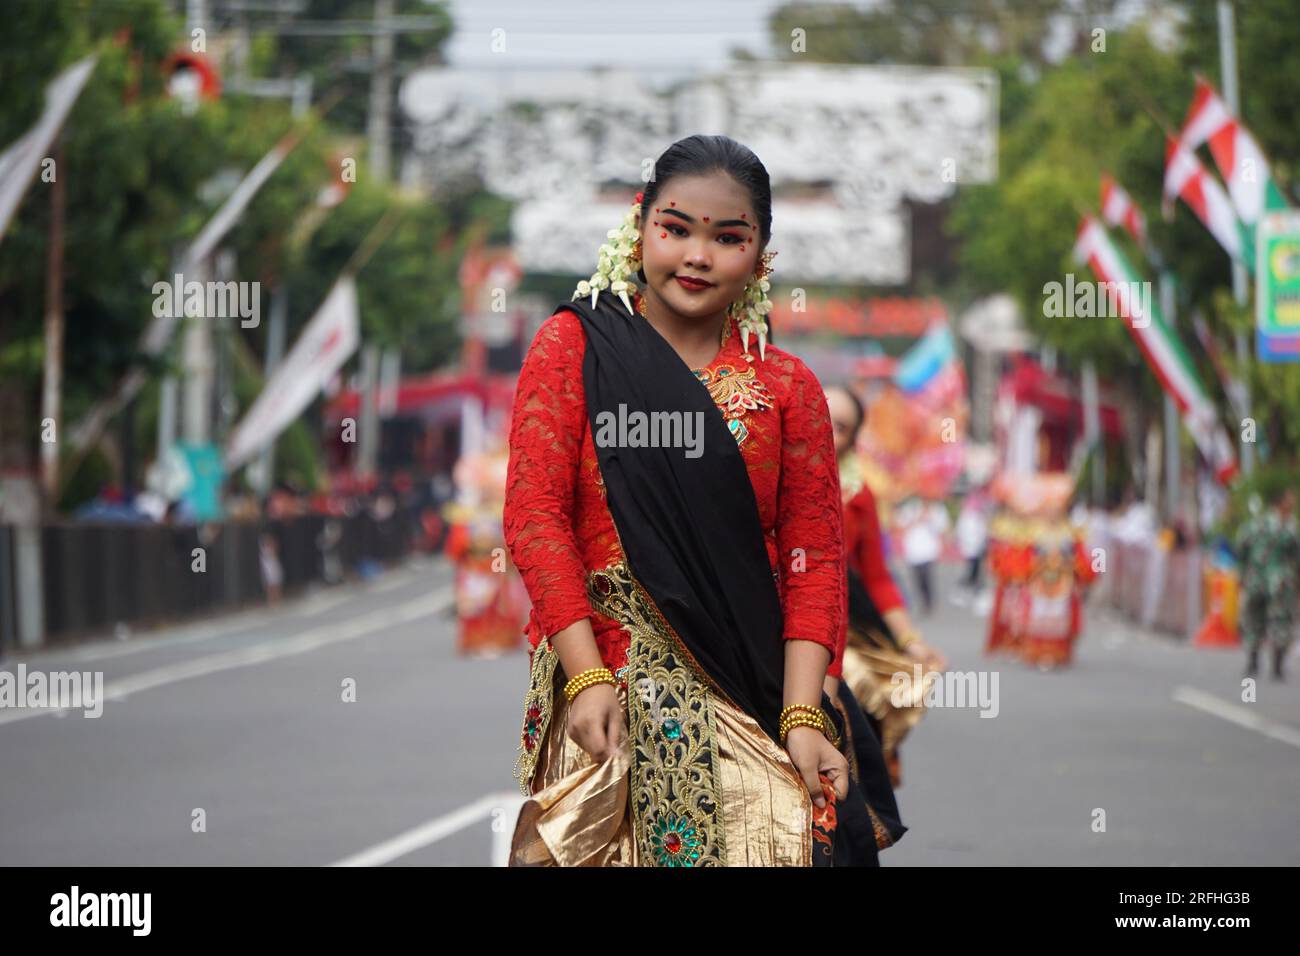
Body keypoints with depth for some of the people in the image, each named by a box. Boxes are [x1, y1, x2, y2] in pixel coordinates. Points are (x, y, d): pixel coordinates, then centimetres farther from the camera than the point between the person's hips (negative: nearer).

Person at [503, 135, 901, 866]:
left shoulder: (787, 386, 9)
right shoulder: (571, 348, 4)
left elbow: (815, 560, 3)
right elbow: (535, 515, -3)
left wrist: (802, 715, -9)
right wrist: (589, 676, -13)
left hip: (748, 696, 2)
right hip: (604, 679, -1)